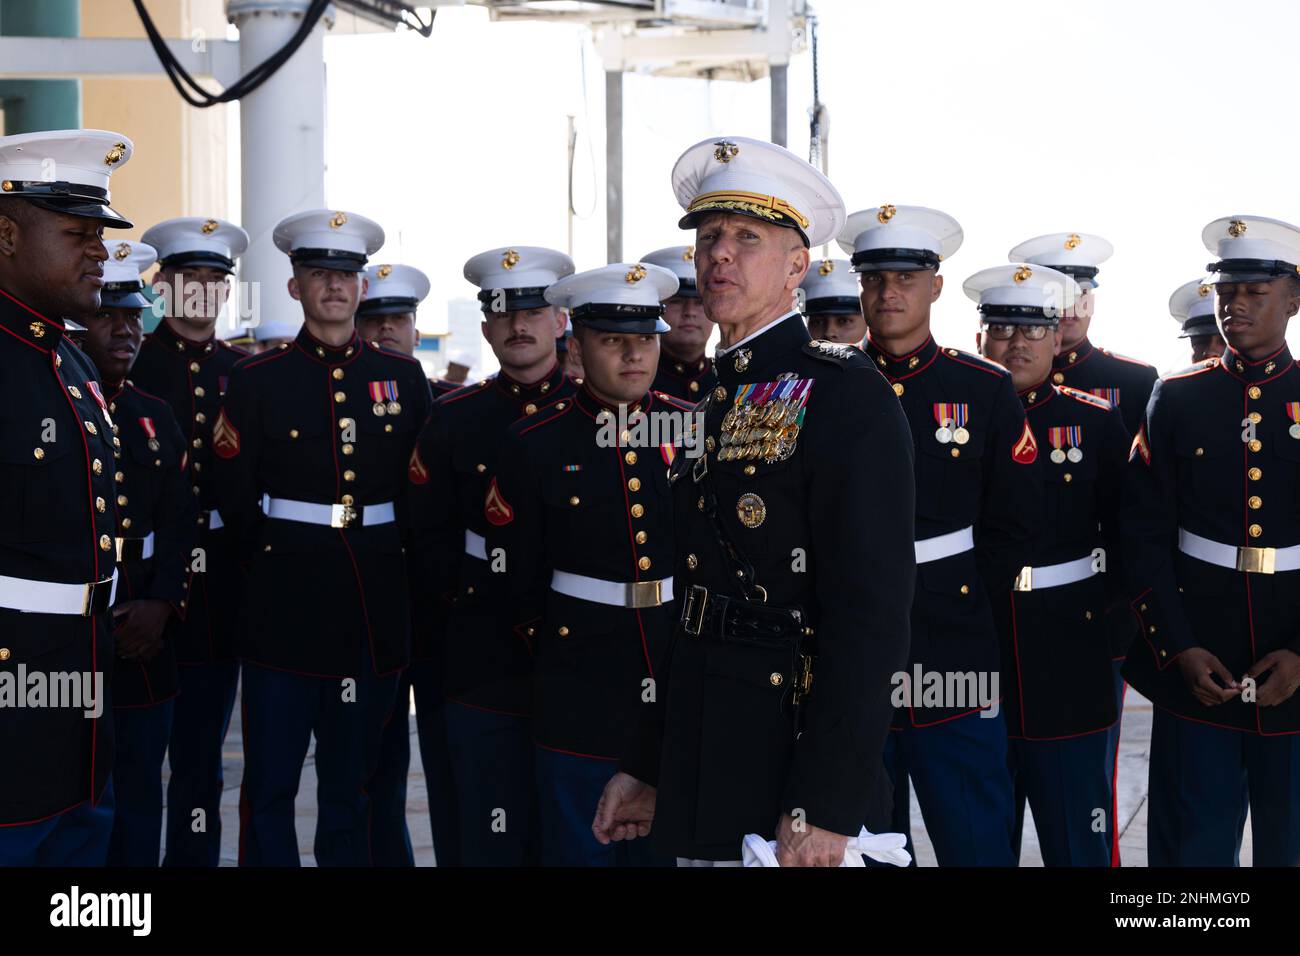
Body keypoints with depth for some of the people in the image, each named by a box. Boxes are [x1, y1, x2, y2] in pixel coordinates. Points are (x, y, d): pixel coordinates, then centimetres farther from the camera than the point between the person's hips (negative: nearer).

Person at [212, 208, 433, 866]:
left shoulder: (403, 378, 8)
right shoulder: (257, 380, 2)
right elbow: (234, 498, 2)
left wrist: (395, 552, 5)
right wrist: (273, 562, 1)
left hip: (376, 606, 2)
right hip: (286, 603, -2)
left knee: (352, 780, 11)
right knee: (270, 785, 0)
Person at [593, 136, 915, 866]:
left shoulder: (849, 397, -11)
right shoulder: (720, 401, 14)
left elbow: (870, 616, -18)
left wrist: (825, 808, -23)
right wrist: (647, 769, 17)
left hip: (793, 785, -7)